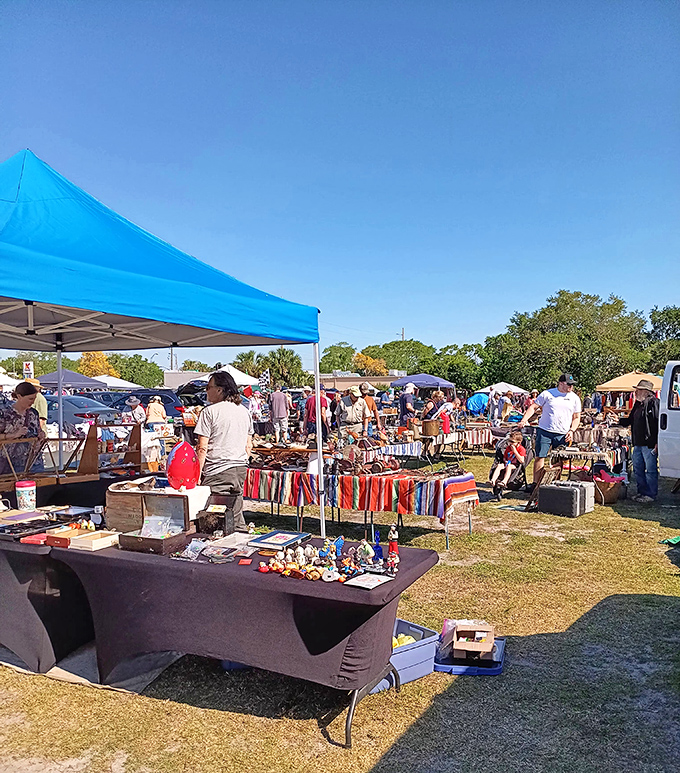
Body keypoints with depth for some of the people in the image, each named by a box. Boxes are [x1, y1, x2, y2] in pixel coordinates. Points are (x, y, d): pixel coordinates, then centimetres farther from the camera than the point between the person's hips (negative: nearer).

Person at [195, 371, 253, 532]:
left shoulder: (210, 411, -9)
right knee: (236, 517, 14)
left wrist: (197, 474, -7)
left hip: (217, 472, -7)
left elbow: (202, 448, -12)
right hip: (240, 470, 7)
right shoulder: (244, 411, 11)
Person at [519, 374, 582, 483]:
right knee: (540, 457, -5)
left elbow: (577, 417, 17)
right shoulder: (547, 394, 3)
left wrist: (571, 431, 1)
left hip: (563, 435, 2)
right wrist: (524, 420, -9)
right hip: (544, 431, -2)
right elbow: (534, 407, 4)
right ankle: (536, 483, 2)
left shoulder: (575, 398, 10)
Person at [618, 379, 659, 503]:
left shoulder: (653, 403, -12)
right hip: (638, 444, 9)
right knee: (637, 469, 14)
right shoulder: (638, 404, 16)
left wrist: (657, 442, -20)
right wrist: (619, 420, 7)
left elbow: (659, 423, -17)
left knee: (650, 470, 0)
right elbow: (630, 420, 25)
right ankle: (642, 492, 25)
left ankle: (651, 495, 9)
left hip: (649, 444, -9)